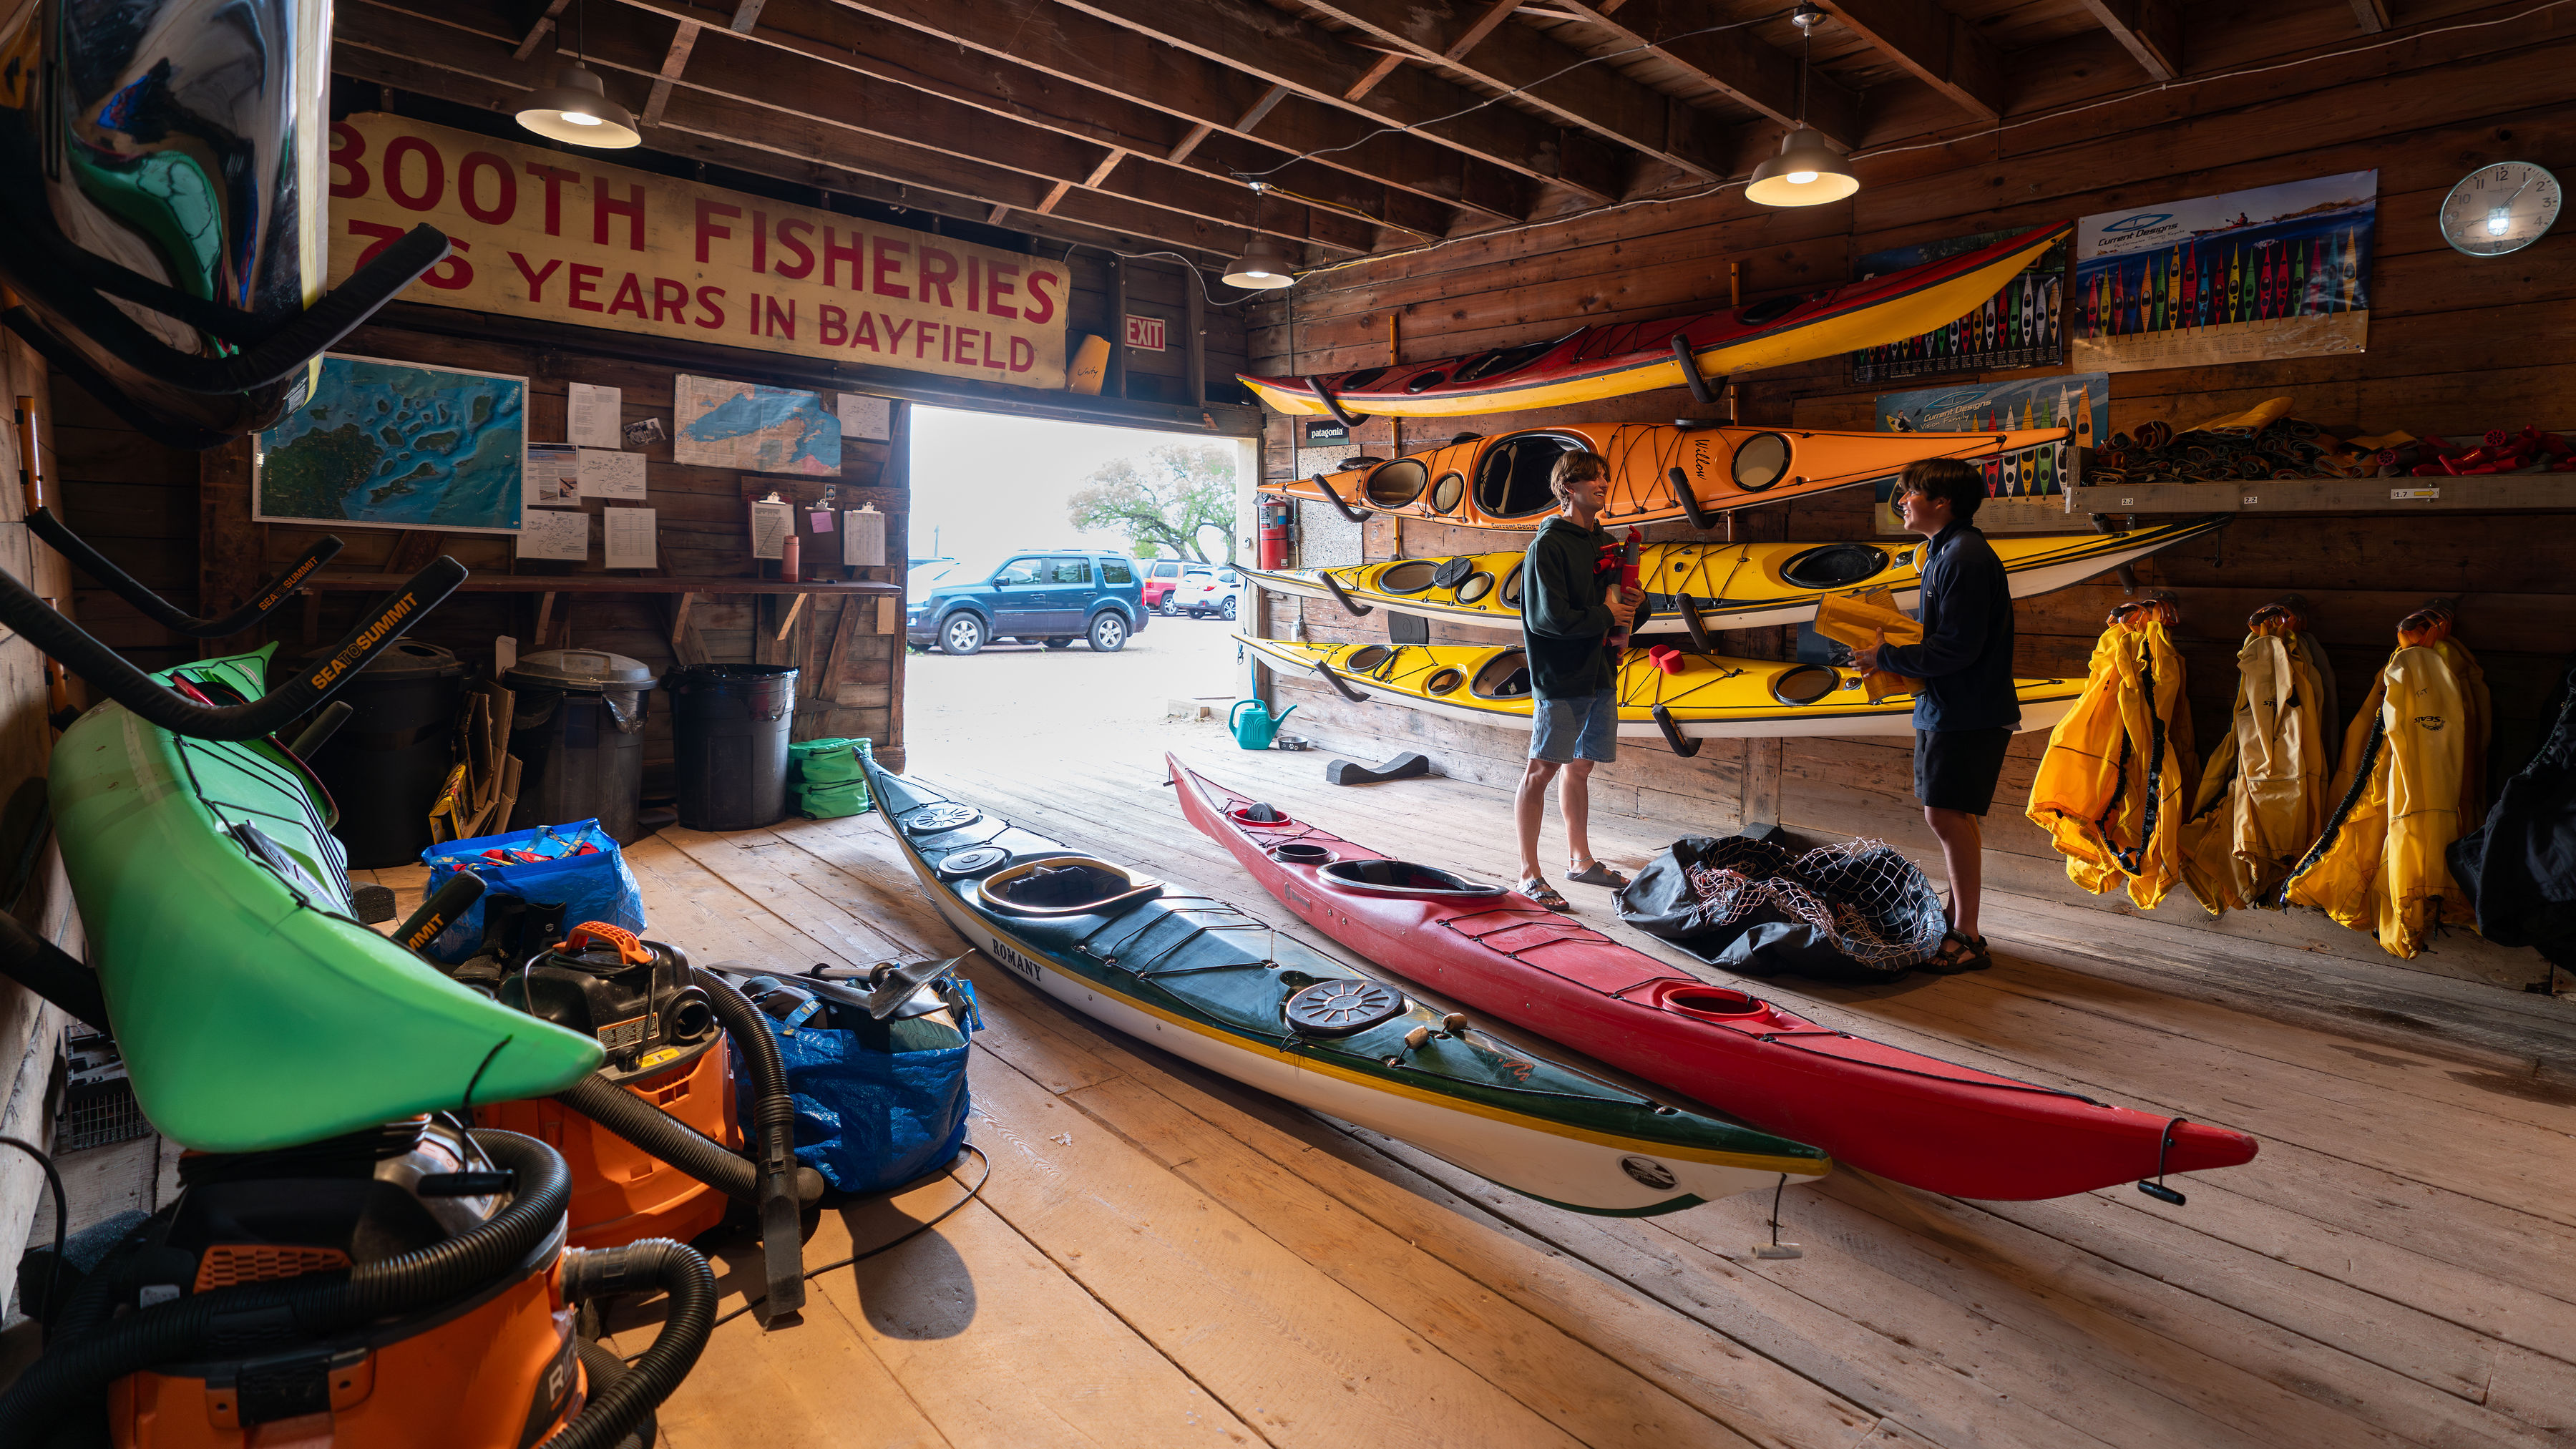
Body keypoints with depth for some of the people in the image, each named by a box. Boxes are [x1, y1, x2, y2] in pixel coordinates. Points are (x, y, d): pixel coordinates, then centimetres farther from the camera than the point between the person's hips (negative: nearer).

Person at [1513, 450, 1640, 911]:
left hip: (1599, 674, 8)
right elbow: (1548, 617, -20)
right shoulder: (1548, 545, -11)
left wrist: (1628, 604, 0)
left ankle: (1580, 860, 27)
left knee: (1580, 768, 16)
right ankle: (1530, 874, 3)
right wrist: (1606, 617, -10)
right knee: (1542, 770, -3)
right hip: (1561, 678, -8)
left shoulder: (1606, 542, 13)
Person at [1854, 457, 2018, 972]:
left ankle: (1967, 939, -4)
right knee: (1954, 817, 14)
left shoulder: (1966, 555, -16)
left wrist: (1886, 657, -13)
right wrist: (1890, 649, 7)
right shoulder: (1943, 553, 17)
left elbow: (1958, 647, -22)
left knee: (1946, 814, -11)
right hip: (1944, 706, 10)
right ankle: (1958, 924, 24)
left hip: (1970, 711, -10)